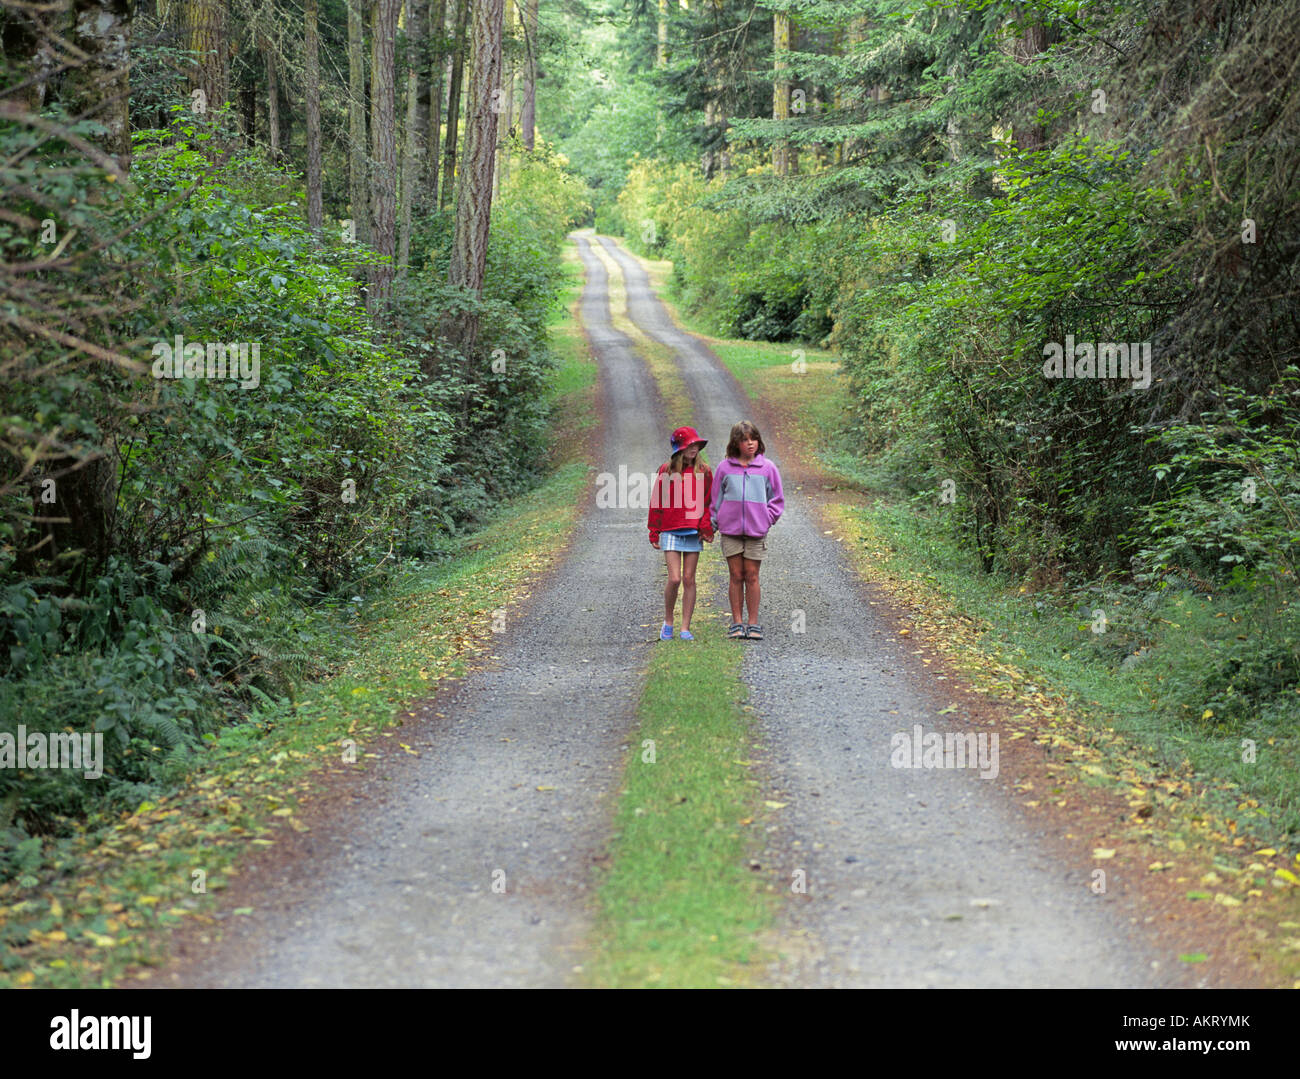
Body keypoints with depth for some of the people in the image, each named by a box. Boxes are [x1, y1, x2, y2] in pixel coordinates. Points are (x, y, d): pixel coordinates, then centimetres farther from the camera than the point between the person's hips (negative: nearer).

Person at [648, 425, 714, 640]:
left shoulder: (704, 472, 5)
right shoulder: (666, 471, 2)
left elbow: (708, 503, 7)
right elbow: (656, 503, 6)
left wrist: (706, 528, -5)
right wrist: (654, 533, 5)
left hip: (694, 533, 2)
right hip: (671, 532, -2)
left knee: (689, 579, 3)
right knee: (674, 578, -10)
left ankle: (685, 628, 9)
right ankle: (668, 622, 10)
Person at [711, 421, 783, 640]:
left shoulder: (767, 467, 2)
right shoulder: (725, 468, 3)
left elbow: (777, 499, 10)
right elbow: (716, 498, 12)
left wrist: (767, 519, -1)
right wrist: (715, 521, 4)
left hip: (756, 531, 0)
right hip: (730, 531, 1)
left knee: (752, 576, 1)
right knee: (736, 576, 3)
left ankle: (753, 623, 7)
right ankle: (737, 623, 8)